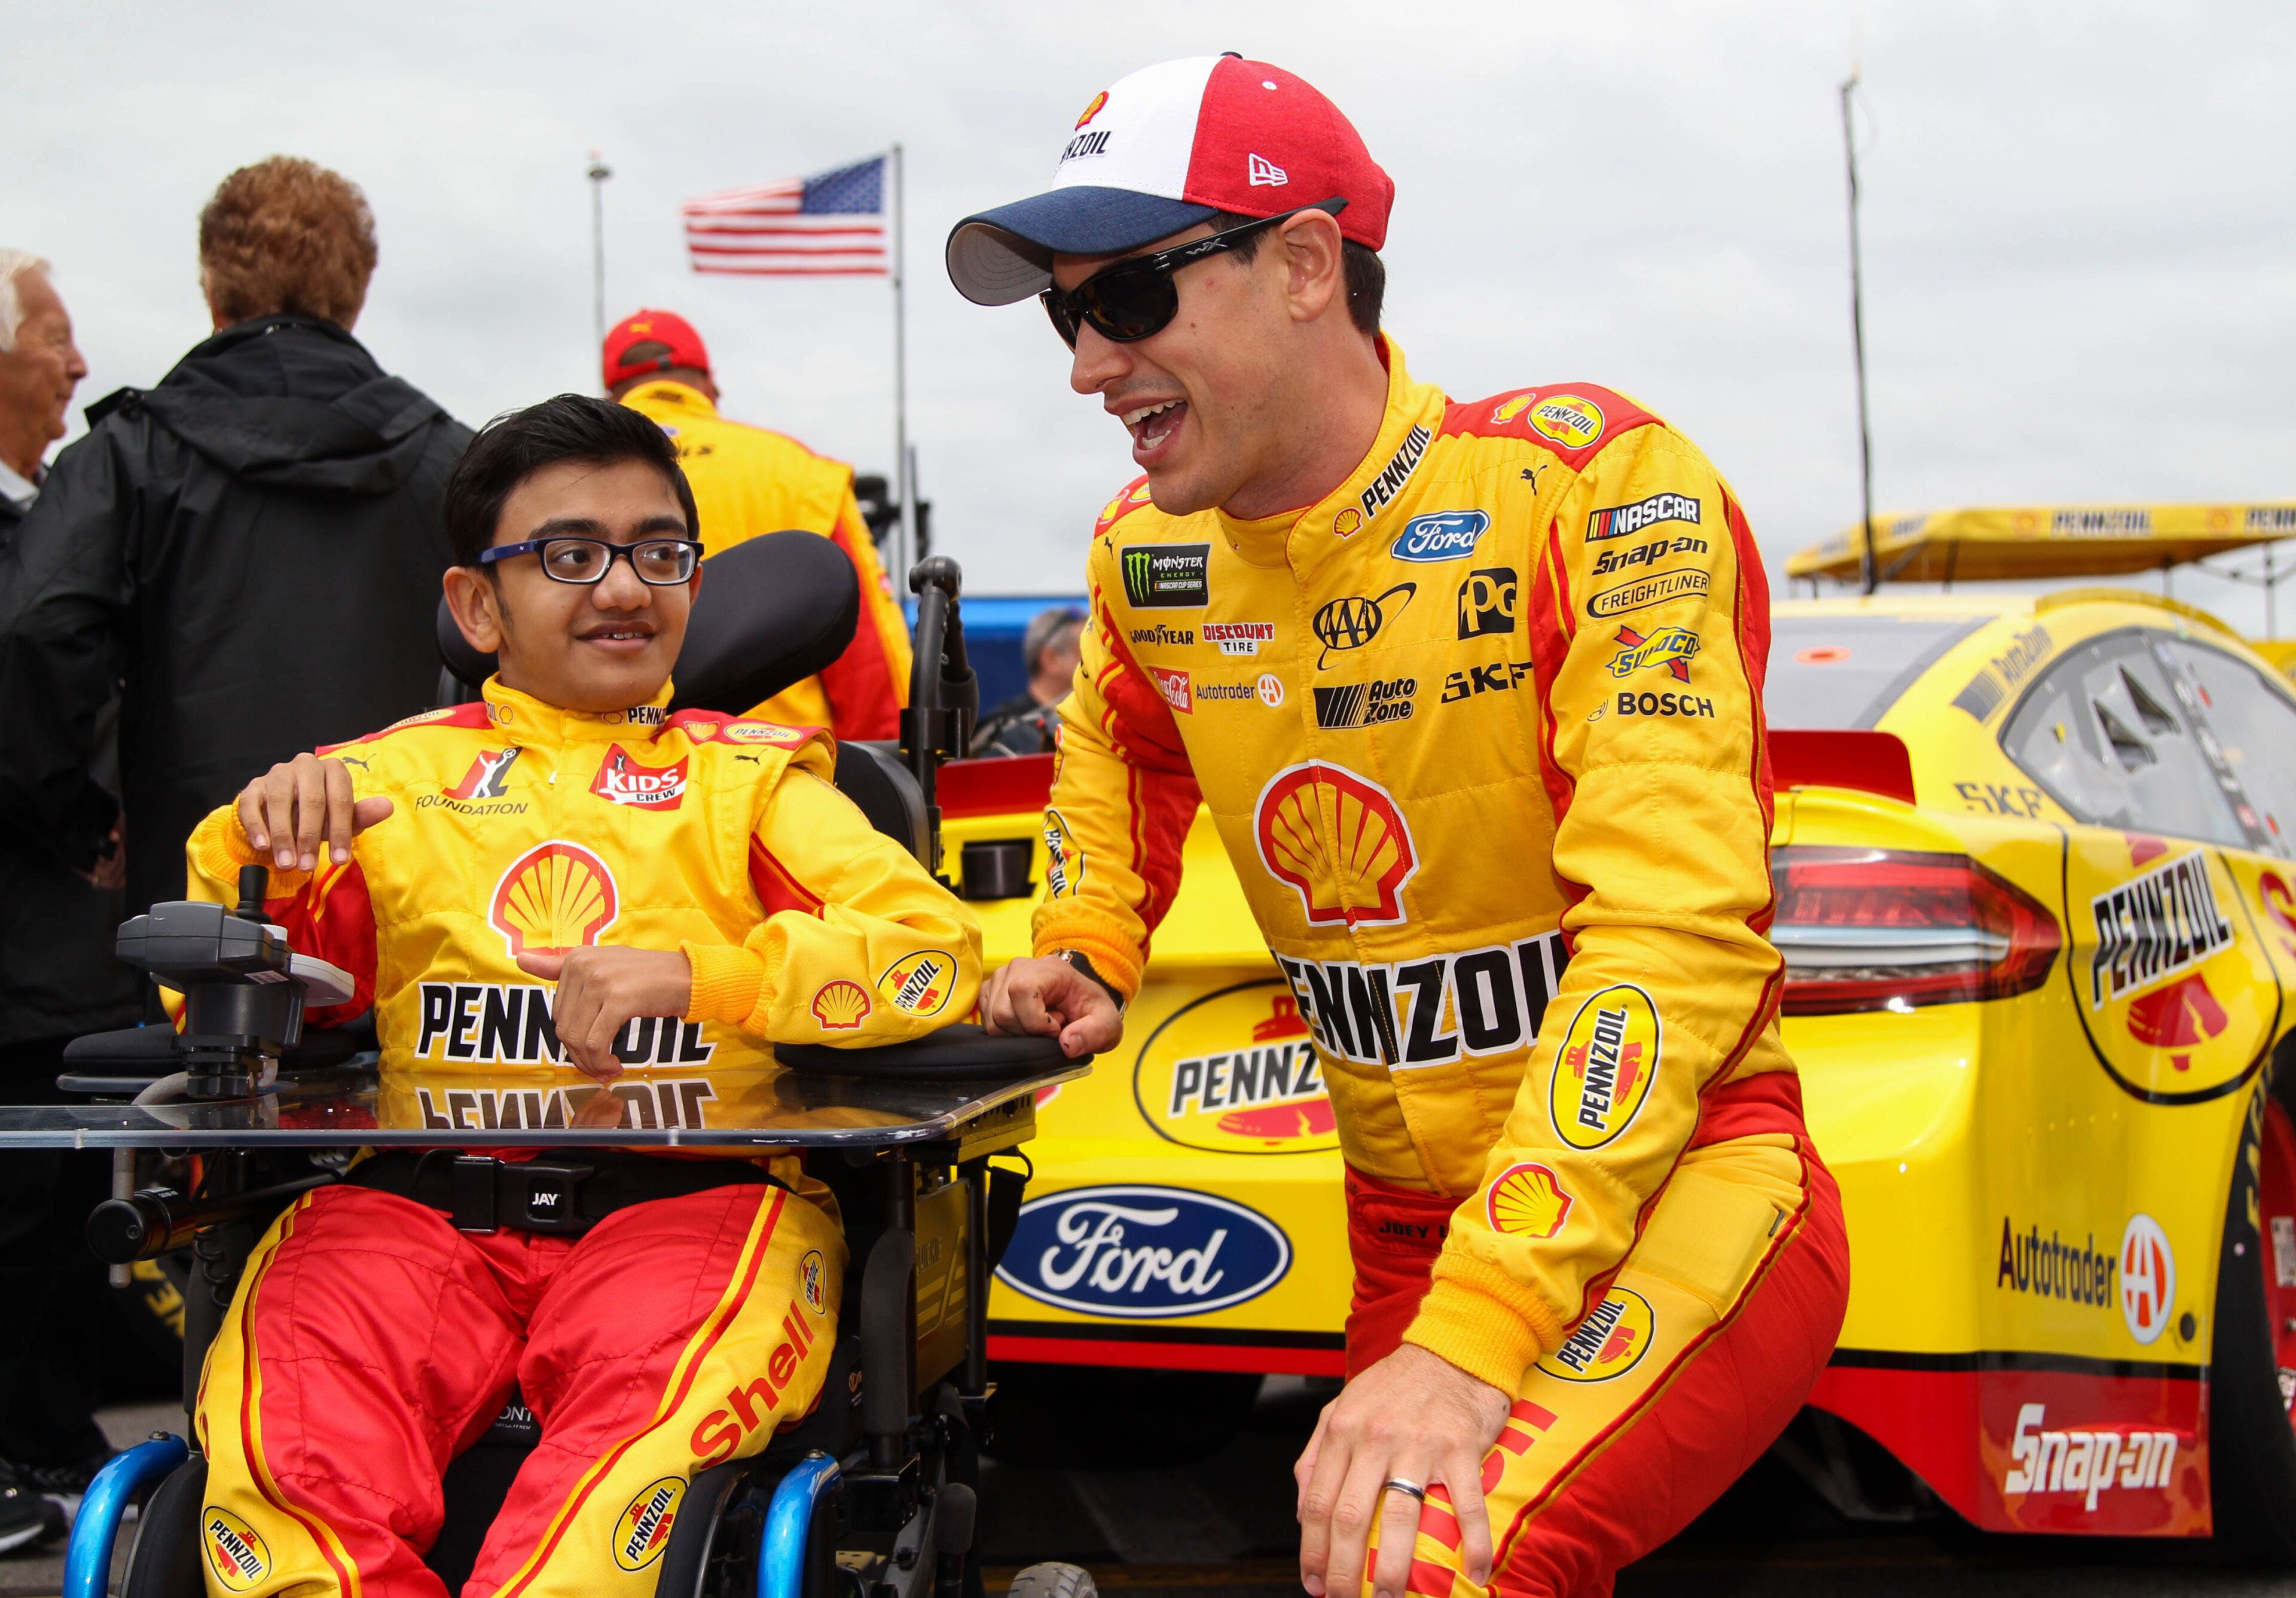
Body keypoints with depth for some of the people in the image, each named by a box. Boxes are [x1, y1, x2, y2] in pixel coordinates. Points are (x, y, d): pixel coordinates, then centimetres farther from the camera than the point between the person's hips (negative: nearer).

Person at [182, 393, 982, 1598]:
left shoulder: (749, 776, 19)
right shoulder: (394, 773, 22)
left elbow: (938, 952, 3)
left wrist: (701, 973, -13)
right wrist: (256, 850, -2)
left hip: (689, 1192, -1)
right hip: (413, 1201, 1)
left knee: (650, 1439, -35)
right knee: (284, 1453, -31)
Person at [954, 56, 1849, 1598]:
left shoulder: (1591, 481, -17)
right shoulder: (1147, 551, 3)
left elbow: (1678, 928, -24)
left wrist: (1475, 1339, -30)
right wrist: (1088, 951, 11)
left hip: (1676, 1178, -7)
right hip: (1407, 1221, 7)